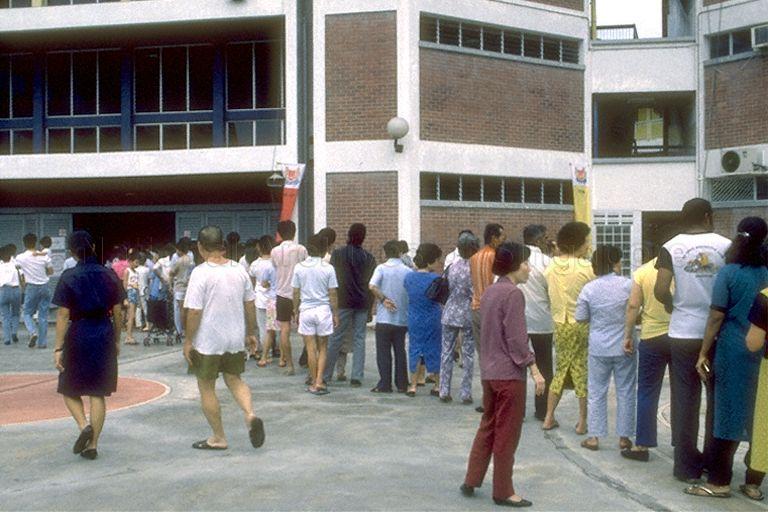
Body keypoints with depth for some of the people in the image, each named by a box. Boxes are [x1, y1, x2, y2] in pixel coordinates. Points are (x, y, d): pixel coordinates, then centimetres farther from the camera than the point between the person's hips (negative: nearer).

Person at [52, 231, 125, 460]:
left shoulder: (69, 277, -8)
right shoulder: (109, 275, 1)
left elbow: (63, 315, -10)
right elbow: (118, 312, 4)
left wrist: (58, 348, -6)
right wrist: (116, 340, 16)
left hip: (78, 336, -3)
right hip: (104, 336, 3)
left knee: (70, 389, 16)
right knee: (98, 393, 9)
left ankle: (84, 425, -8)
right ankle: (92, 446, 12)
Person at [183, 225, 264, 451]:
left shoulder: (201, 272, -16)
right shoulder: (239, 269, 1)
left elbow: (194, 311, -17)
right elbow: (250, 304, 7)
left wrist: (188, 341, -7)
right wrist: (251, 332, 18)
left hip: (208, 341, -5)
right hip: (235, 338, 5)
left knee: (206, 387, 10)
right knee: (234, 379, 21)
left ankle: (218, 438, 18)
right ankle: (250, 414, -4)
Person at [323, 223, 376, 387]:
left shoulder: (337, 254, -2)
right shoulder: (369, 258, 6)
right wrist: (370, 309, 14)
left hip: (343, 301, -2)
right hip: (363, 303, 2)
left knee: (336, 337, 3)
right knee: (359, 338, 6)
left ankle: (324, 374, 6)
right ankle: (357, 377, 3)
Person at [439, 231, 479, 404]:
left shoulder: (452, 265, 2)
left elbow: (446, 288, 7)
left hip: (450, 313, 4)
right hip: (468, 315, -4)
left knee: (446, 351, 9)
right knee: (468, 354, 5)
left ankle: (444, 391, 11)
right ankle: (465, 393, 7)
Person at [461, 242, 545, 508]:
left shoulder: (490, 291, 11)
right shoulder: (513, 293, -15)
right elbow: (516, 338, -19)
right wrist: (534, 369, -16)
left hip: (489, 371, 8)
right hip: (509, 373, -8)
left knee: (488, 427, 18)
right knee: (507, 434, 2)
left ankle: (471, 481, 22)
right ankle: (503, 492, 12)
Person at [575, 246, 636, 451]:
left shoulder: (589, 288, -6)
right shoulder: (628, 285, -9)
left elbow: (581, 318, 0)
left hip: (599, 349, 1)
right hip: (625, 348, 0)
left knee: (596, 393, 10)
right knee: (625, 392, 10)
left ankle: (594, 436, 12)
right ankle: (624, 437, 15)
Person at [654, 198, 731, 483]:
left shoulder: (671, 248, -4)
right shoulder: (726, 246, -3)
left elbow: (660, 291, -10)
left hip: (683, 333, 0)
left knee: (685, 400, 7)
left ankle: (687, 466, 11)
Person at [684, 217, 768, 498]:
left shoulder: (729, 272, -8)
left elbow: (716, 317, -9)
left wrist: (703, 353, -4)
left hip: (734, 350, -4)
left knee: (728, 414, 2)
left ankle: (719, 481, 7)